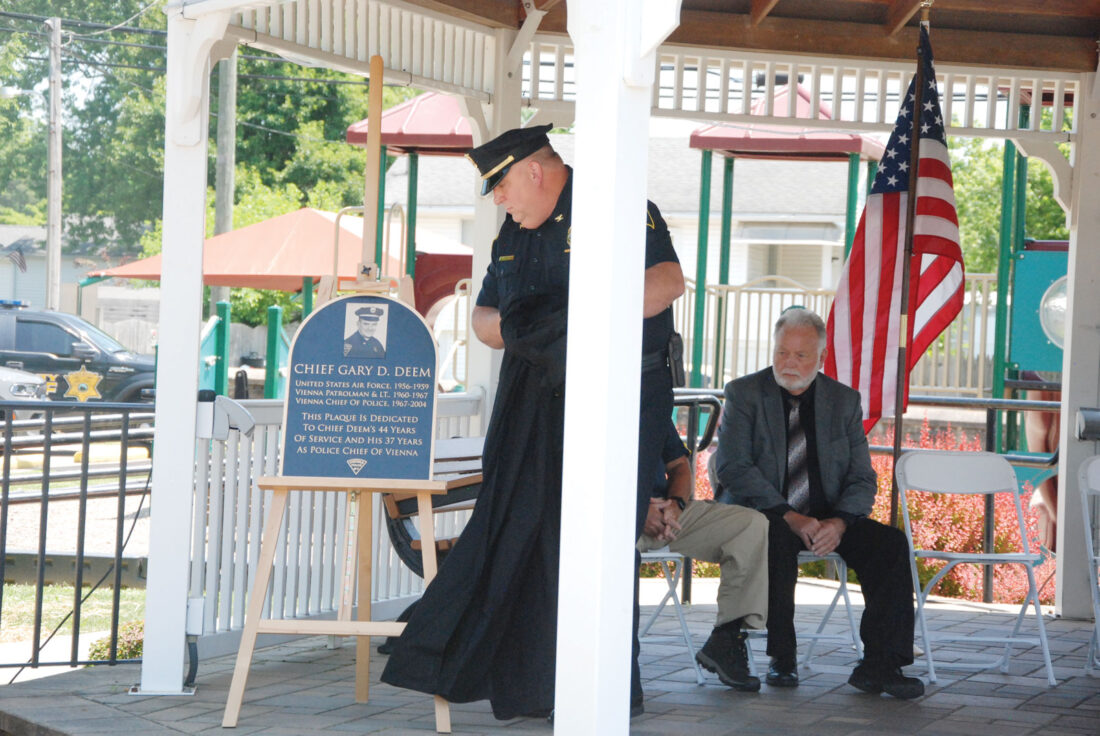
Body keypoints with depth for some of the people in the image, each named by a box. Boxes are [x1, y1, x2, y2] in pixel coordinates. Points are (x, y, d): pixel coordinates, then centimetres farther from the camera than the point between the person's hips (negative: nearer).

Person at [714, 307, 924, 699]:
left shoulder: (844, 400, 11)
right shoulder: (744, 394, 2)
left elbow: (862, 479, 6)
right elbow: (732, 466, -10)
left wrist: (838, 523, -17)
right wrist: (790, 517, -21)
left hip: (829, 521, 3)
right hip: (765, 515, -3)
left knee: (891, 543, -21)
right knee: (777, 538, -37)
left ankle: (880, 665, -19)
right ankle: (781, 659, -25)